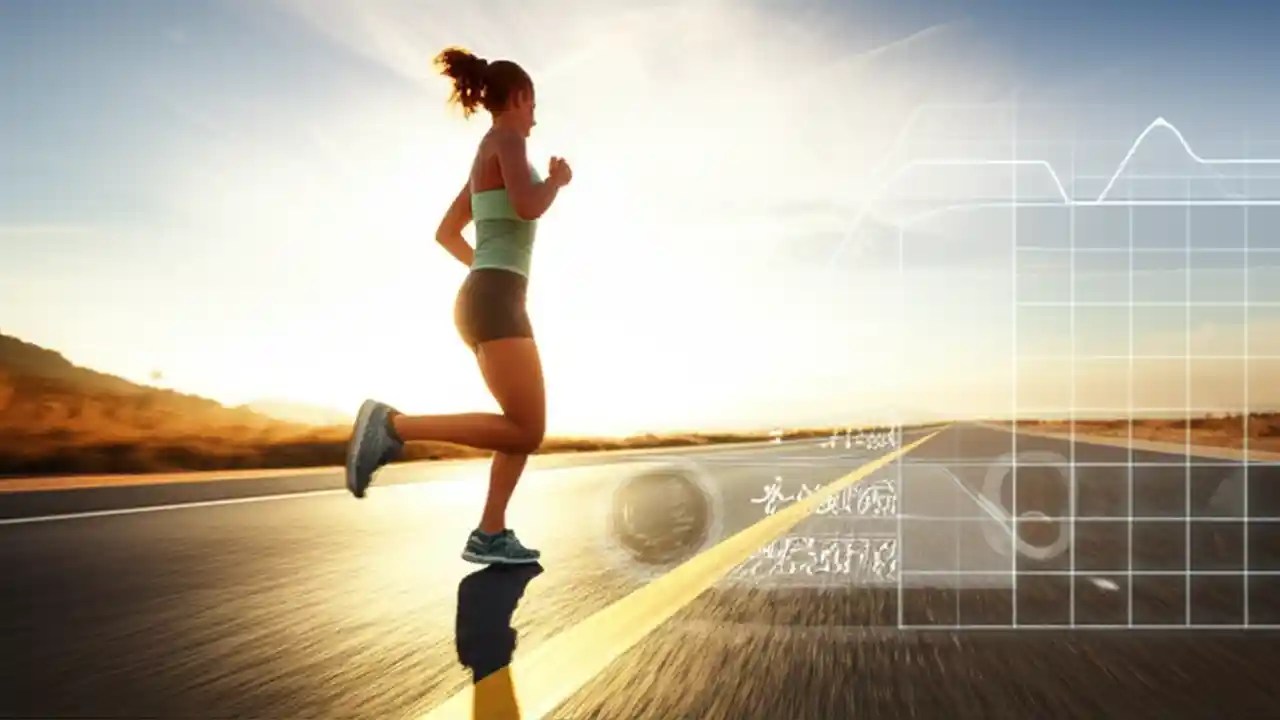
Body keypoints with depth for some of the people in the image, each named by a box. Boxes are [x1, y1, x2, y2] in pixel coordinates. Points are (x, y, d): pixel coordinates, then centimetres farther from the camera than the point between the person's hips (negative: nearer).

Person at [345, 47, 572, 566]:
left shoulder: (483, 162, 24)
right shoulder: (505, 138, -3)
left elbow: (446, 233, 29)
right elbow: (528, 207, -21)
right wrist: (557, 179, 0)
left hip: (482, 301, 10)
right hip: (497, 302, -10)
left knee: (527, 428, 10)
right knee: (525, 431, -13)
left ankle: (489, 535, 7)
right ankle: (392, 425, -16)